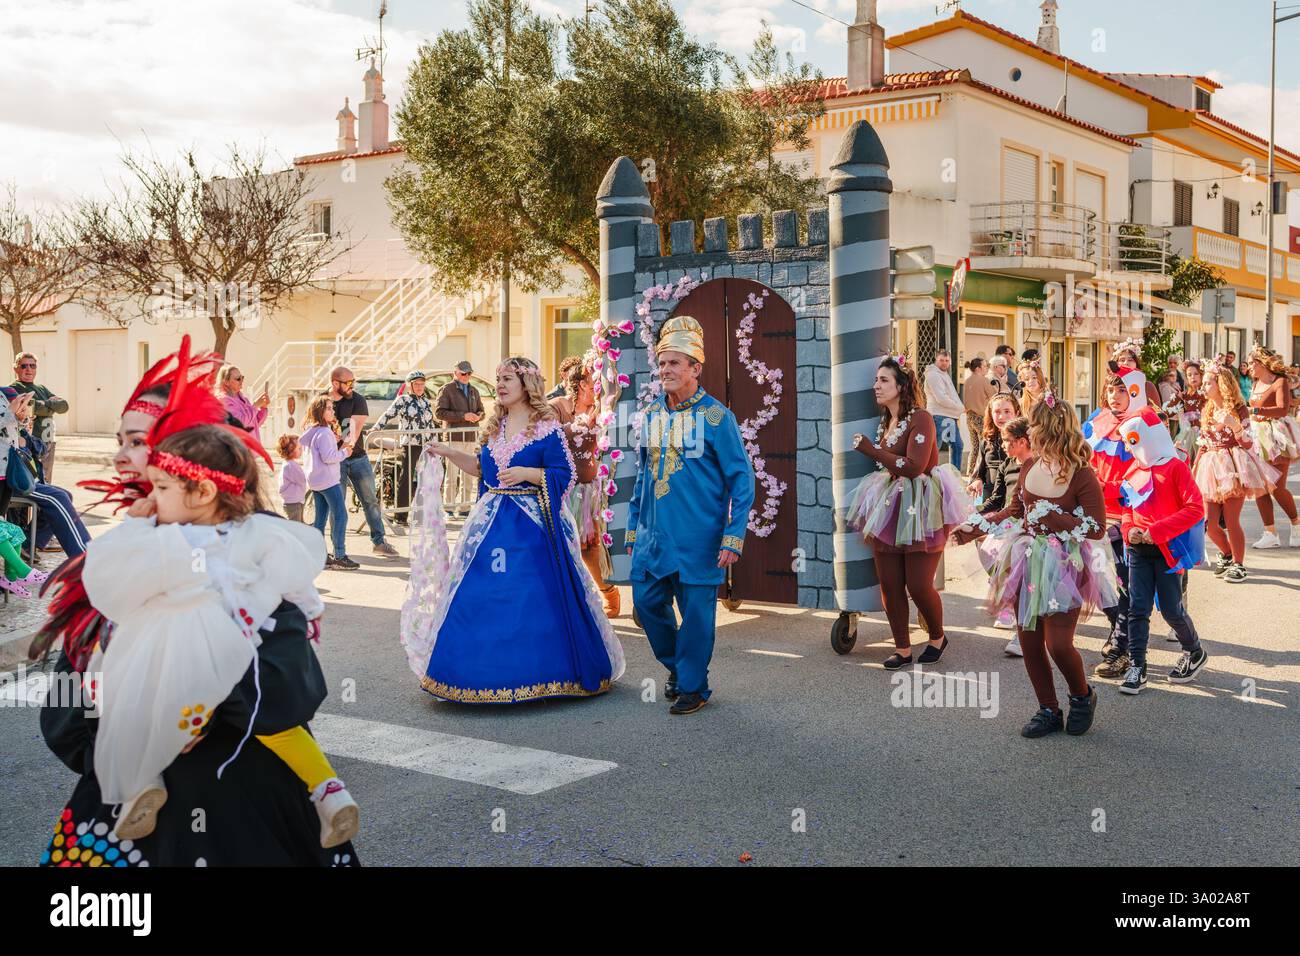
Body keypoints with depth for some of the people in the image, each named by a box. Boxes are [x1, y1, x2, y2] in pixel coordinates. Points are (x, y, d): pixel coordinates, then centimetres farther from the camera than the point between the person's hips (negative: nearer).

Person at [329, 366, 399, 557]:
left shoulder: (357, 400, -1)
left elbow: (356, 425, -14)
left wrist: (351, 442, -32)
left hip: (358, 457, 1)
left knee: (370, 501, 4)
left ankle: (379, 542, 13)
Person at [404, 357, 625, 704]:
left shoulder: (547, 427, -7)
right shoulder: (495, 426, 14)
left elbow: (564, 475, -11)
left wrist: (527, 473, -21)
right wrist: (450, 453, 14)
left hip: (532, 524, -7)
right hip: (493, 520, 7)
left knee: (535, 601, -5)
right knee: (482, 598, 5)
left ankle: (537, 676, 9)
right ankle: (491, 672, 16)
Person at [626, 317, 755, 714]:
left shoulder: (716, 416, -8)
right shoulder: (651, 414, 9)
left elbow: (741, 479, -7)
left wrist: (733, 538, -13)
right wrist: (633, 527, 15)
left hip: (697, 540, -5)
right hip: (652, 536, 6)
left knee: (696, 612, 1)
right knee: (646, 602, 8)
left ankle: (693, 686, 18)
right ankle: (676, 666, 32)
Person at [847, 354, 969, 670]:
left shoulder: (920, 418, -12)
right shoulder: (886, 421, 11)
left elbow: (913, 466, -22)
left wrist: (871, 449, -18)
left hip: (920, 510, -7)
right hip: (889, 507, 7)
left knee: (918, 585, -3)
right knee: (889, 583, 4)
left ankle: (937, 637, 24)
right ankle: (902, 649, 17)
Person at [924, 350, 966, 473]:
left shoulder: (945, 374, 20)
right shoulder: (933, 375, -11)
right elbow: (941, 399, -18)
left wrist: (958, 410, 7)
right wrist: (961, 408, -10)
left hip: (950, 417, 10)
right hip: (940, 417, -10)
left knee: (957, 446, 13)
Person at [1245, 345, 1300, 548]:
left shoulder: (1280, 382, -9)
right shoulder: (1255, 385, 14)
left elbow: (1283, 409, -22)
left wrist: (1255, 410, -31)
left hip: (1276, 437, -7)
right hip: (1257, 436, 7)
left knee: (1277, 488, -6)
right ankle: (1270, 534, 4)